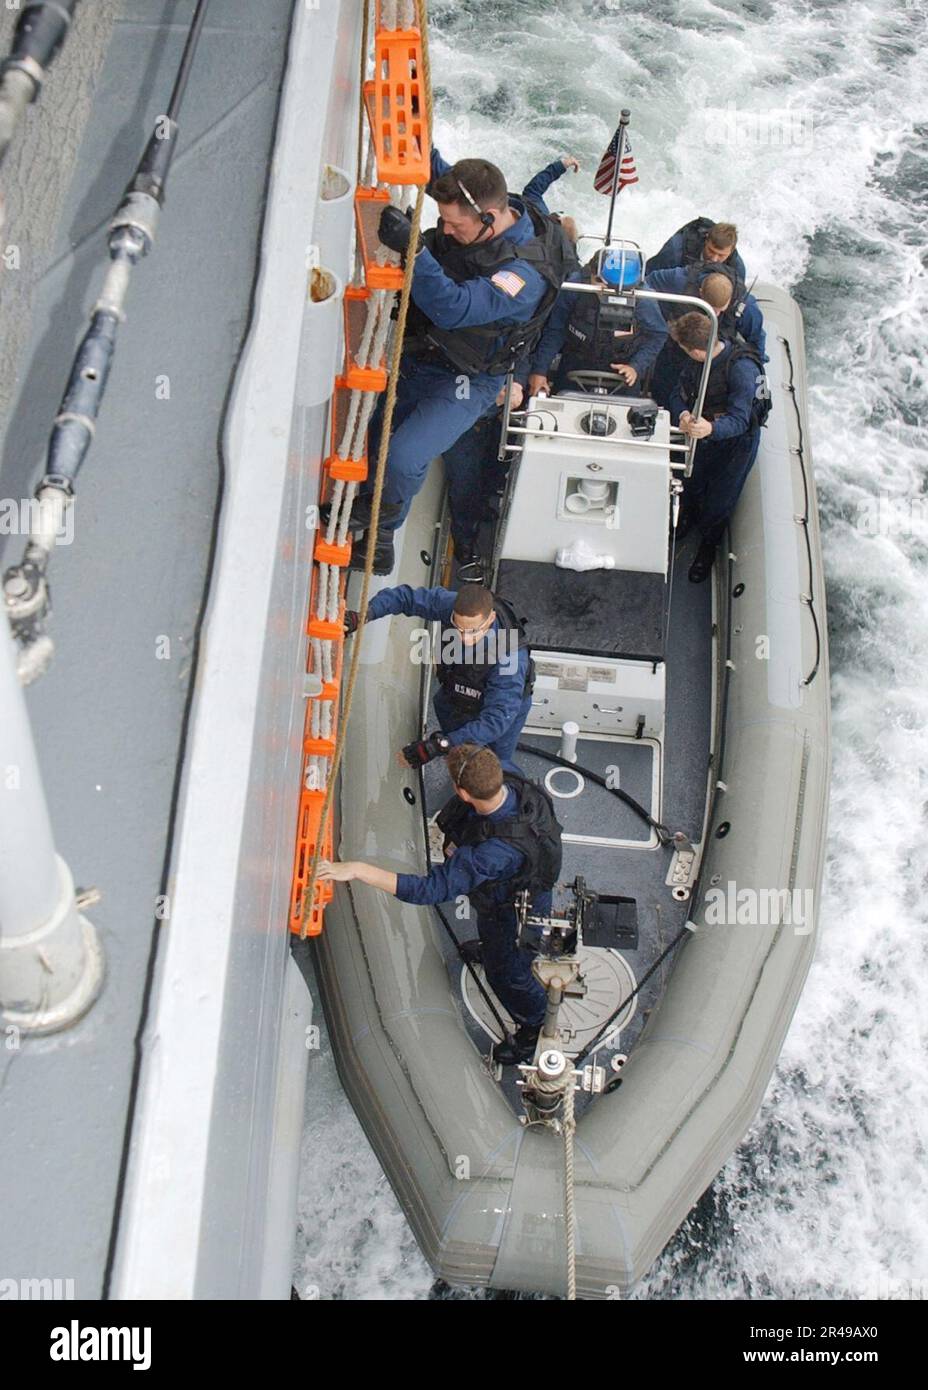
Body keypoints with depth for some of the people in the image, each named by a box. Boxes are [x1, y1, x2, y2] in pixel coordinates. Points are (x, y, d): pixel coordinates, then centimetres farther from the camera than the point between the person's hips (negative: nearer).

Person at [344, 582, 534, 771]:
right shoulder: (451, 604, -37)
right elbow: (406, 596, -23)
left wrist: (438, 745, -54)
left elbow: (496, 721, -47)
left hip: (505, 705, -4)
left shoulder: (510, 656, -47)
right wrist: (362, 615, -40)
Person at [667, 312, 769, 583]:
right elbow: (678, 394, -11)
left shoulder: (742, 368, -36)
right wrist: (683, 414, -35)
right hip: (704, 436, 5)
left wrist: (711, 428, -60)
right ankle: (689, 517, 59)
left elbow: (739, 421, -39)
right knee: (692, 485, 25)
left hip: (737, 442, -5)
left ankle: (708, 546, 40)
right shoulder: (697, 362, -15)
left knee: (719, 502, 11)